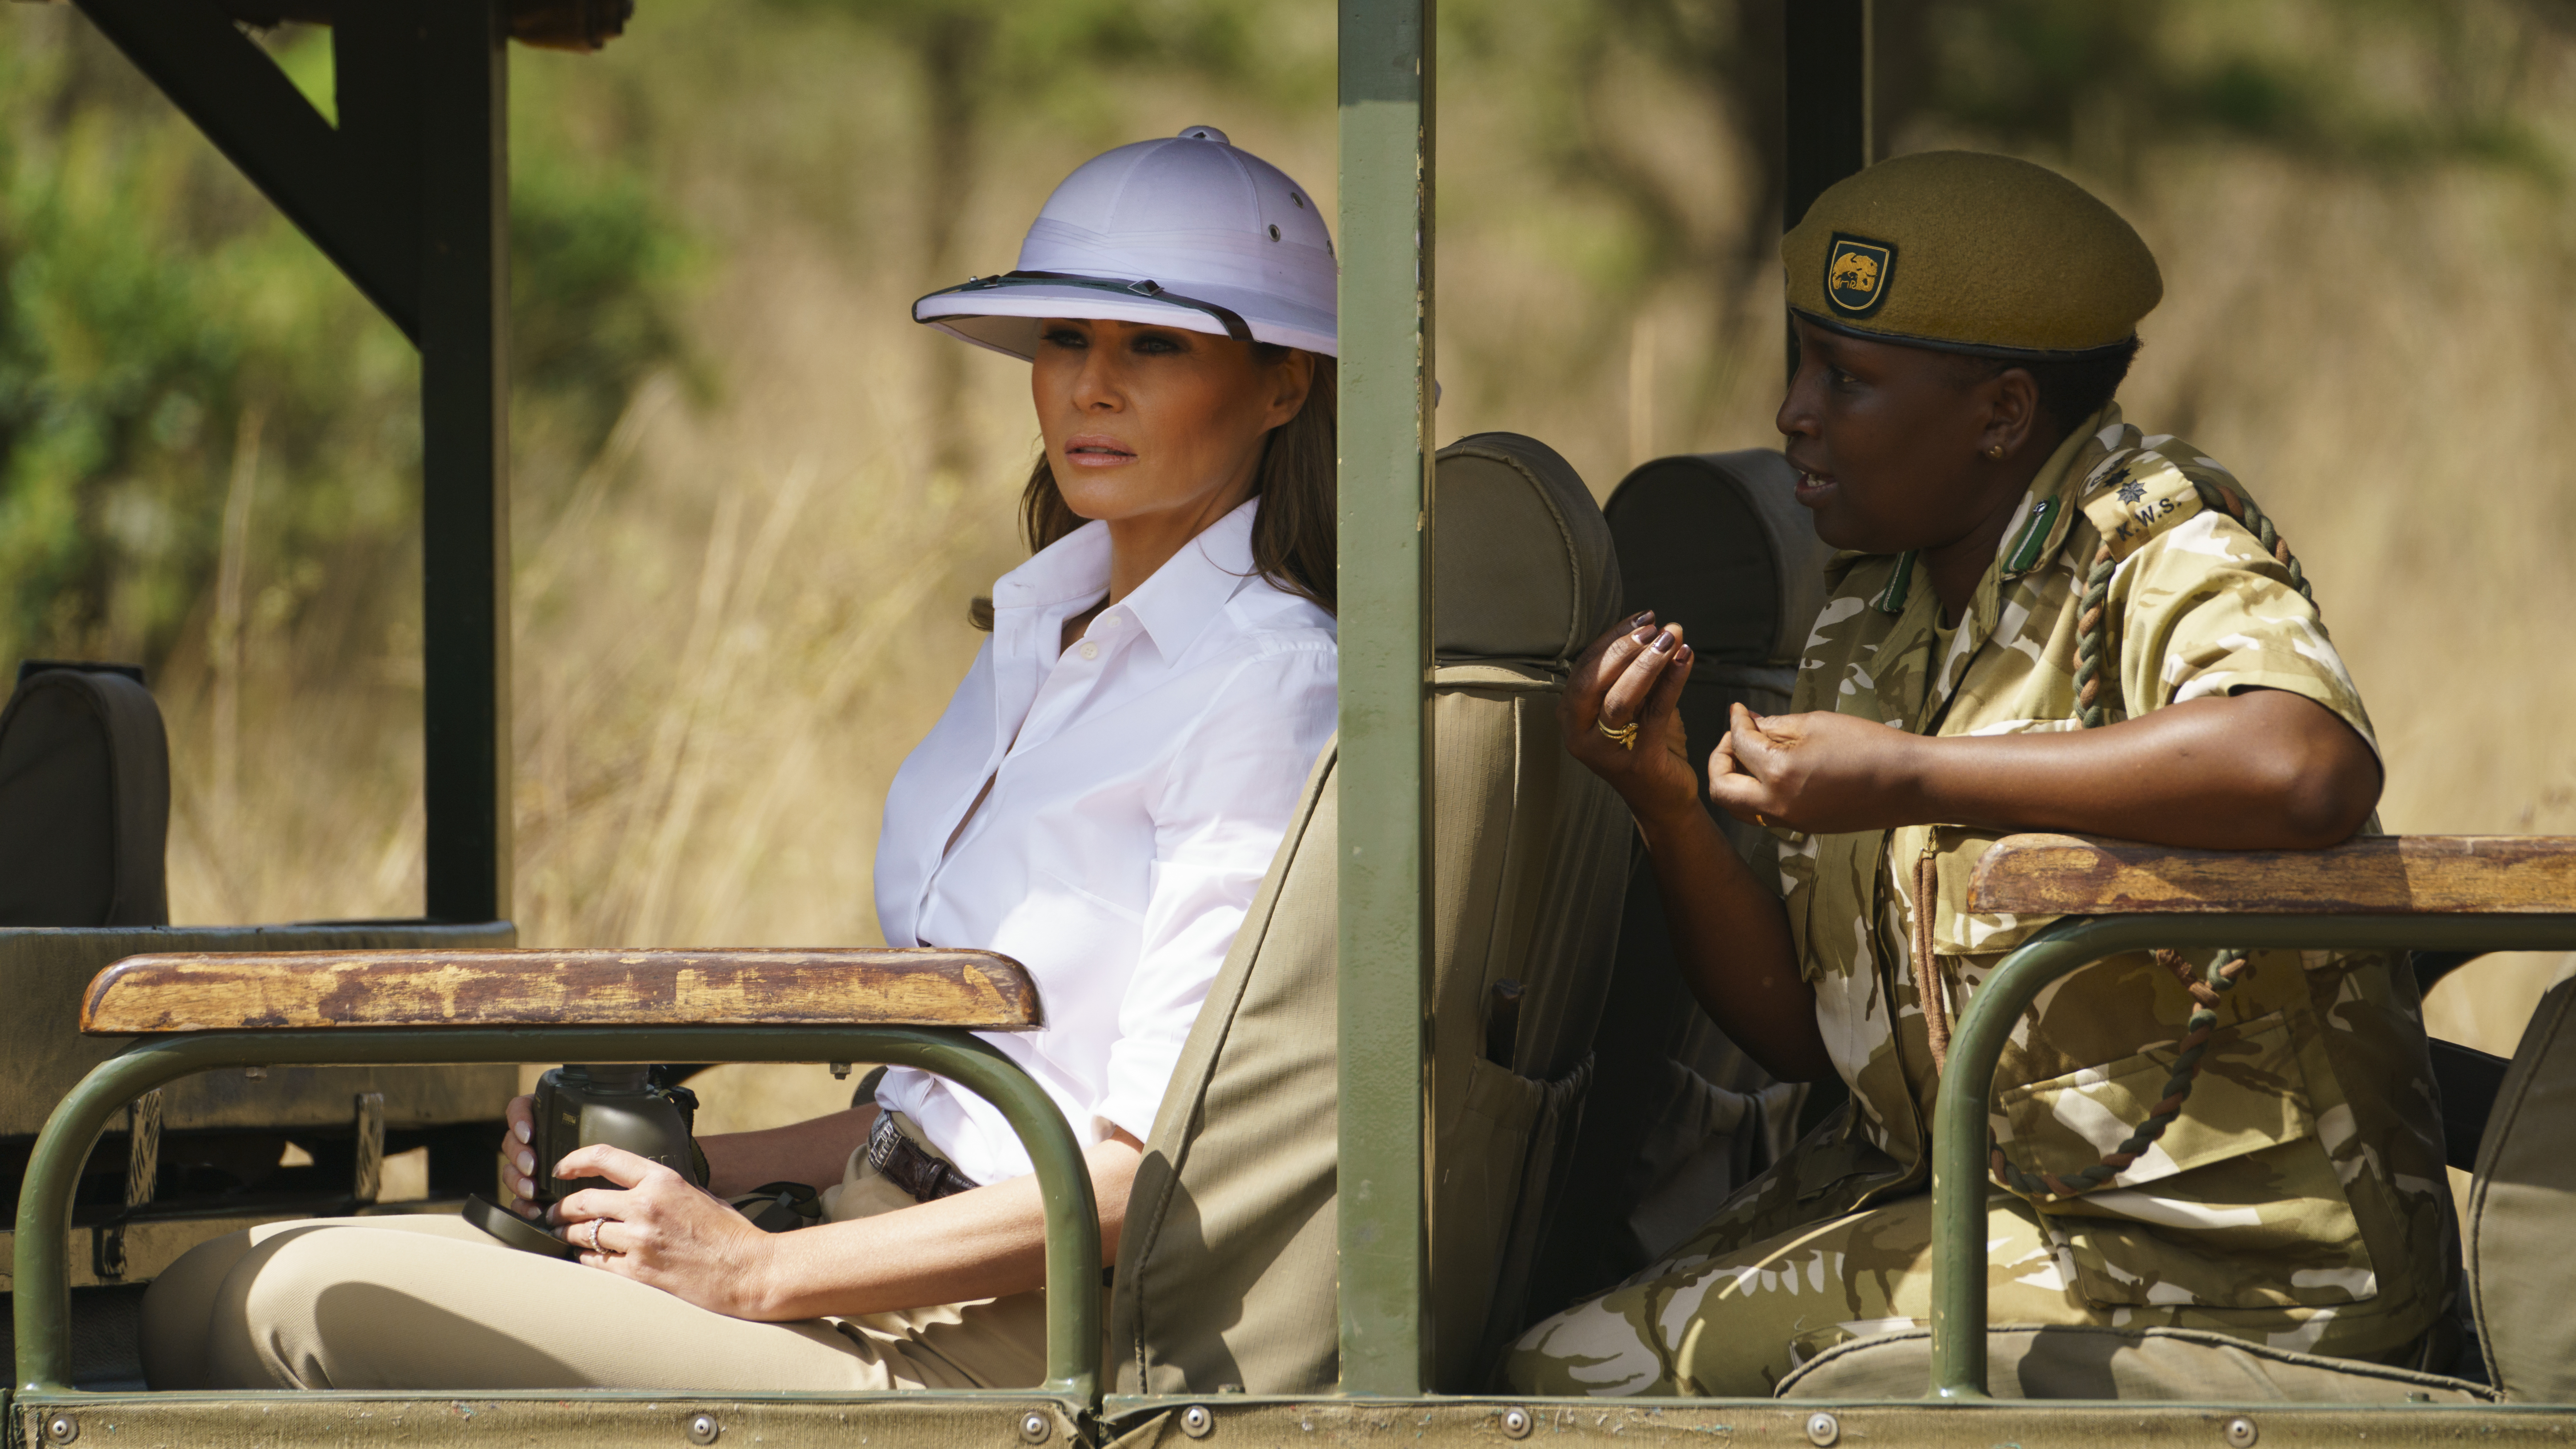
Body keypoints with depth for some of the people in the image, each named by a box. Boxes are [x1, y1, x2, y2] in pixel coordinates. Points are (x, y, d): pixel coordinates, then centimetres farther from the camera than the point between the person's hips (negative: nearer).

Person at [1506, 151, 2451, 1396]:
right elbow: (1800, 1033, 12)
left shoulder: (2156, 541, -13)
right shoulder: (1863, 625, 10)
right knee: (1551, 1373, -1)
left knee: (1615, 1369, -14)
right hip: (1948, 1189, 8)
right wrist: (1666, 810, -6)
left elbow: (2310, 769, -37)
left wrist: (1907, 778, -30)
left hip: (2220, 1247, -7)